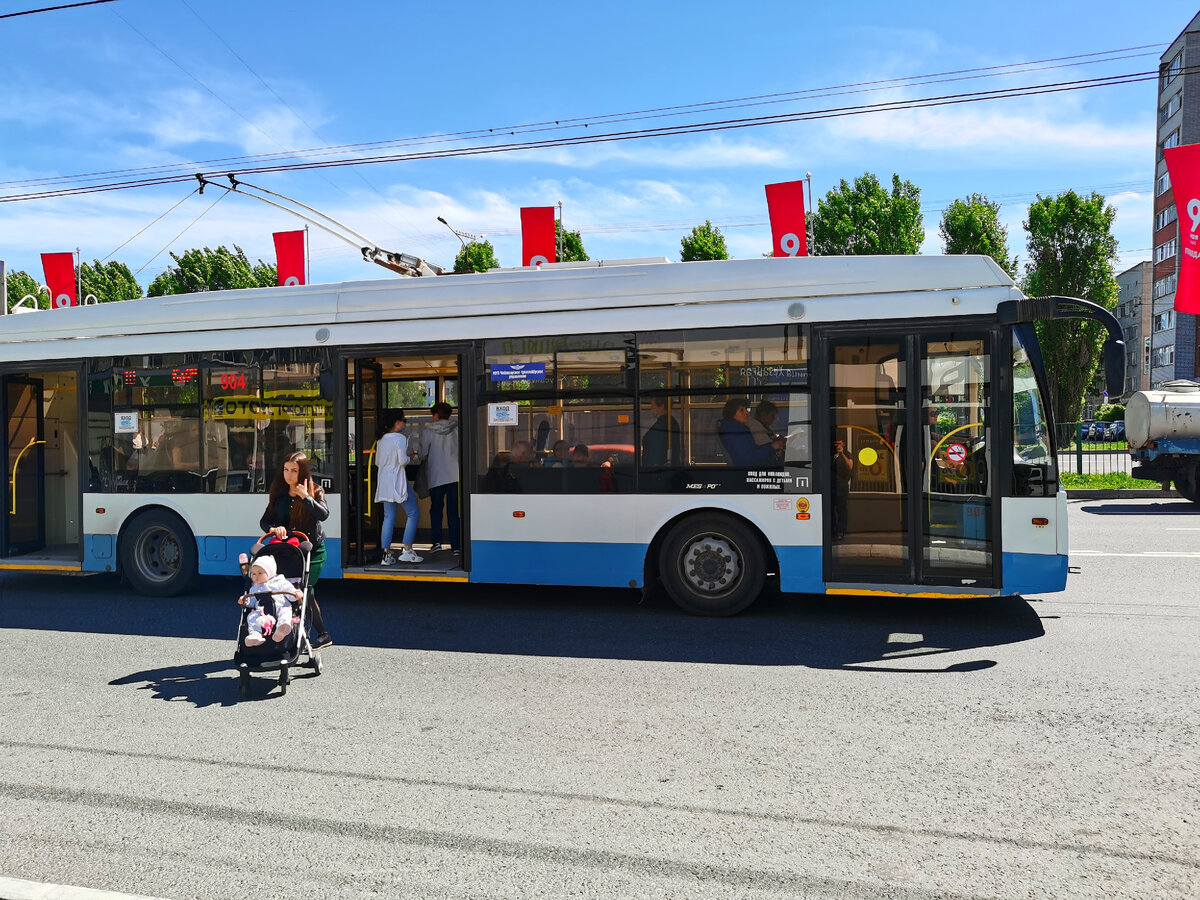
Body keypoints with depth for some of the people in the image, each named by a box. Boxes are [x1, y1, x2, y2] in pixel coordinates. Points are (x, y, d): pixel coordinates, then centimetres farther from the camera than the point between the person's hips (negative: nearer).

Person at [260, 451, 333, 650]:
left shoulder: (314, 492, -3)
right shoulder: (279, 494, 8)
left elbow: (323, 514, -20)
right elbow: (265, 520, 4)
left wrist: (305, 497, -26)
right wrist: (273, 529, -17)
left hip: (313, 551, -4)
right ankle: (322, 635, 14)